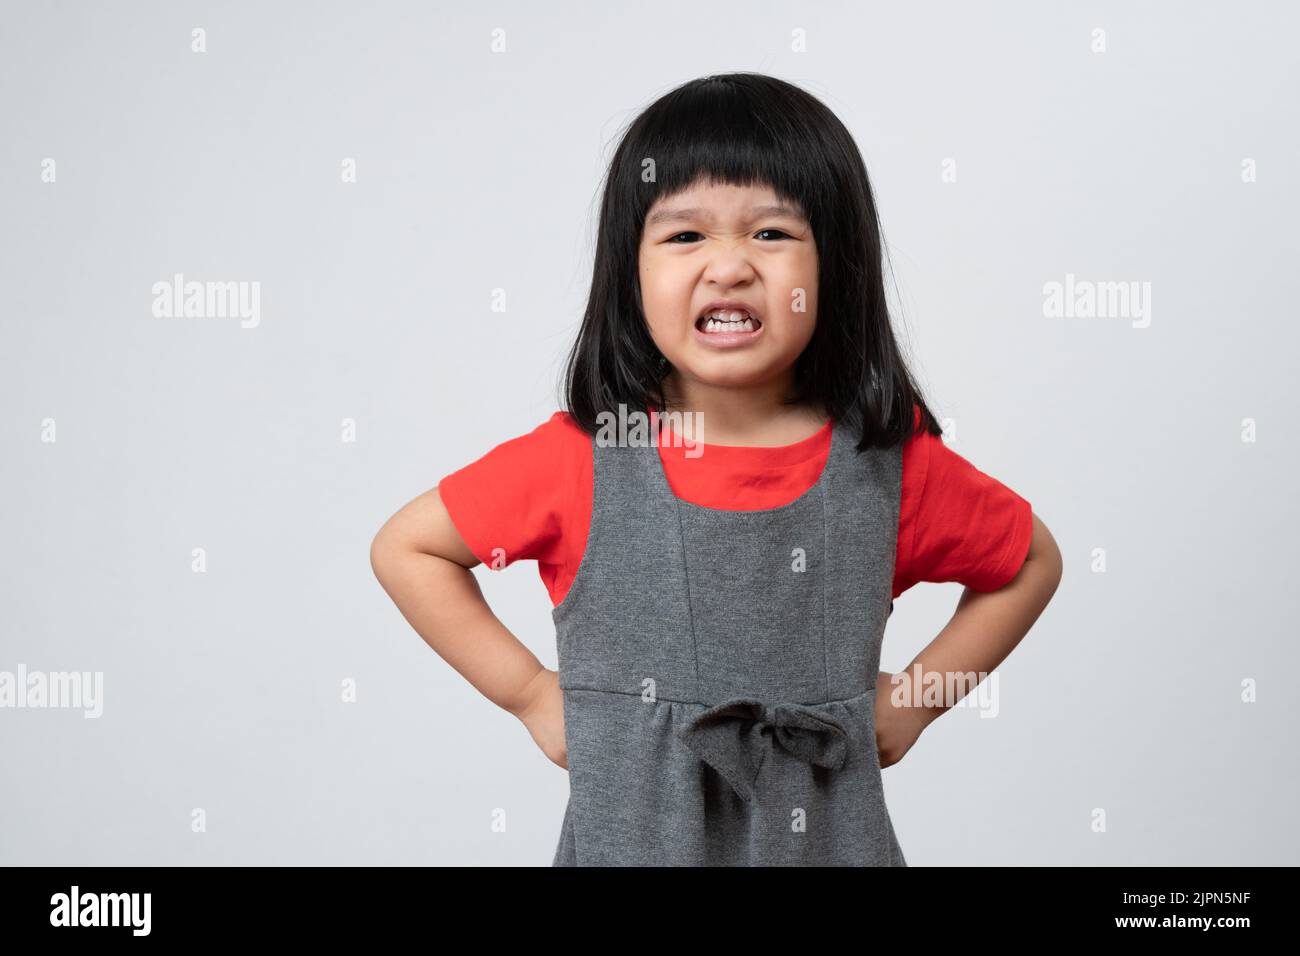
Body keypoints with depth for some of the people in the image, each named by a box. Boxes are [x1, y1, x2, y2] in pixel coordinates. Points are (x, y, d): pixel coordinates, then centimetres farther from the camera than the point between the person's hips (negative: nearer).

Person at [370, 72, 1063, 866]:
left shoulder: (893, 466, -10)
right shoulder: (579, 460, -13)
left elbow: (1032, 561, 7)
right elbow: (406, 548, -3)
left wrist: (916, 696, -2)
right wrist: (529, 691, -8)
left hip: (834, 837, 1)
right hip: (626, 836, -1)